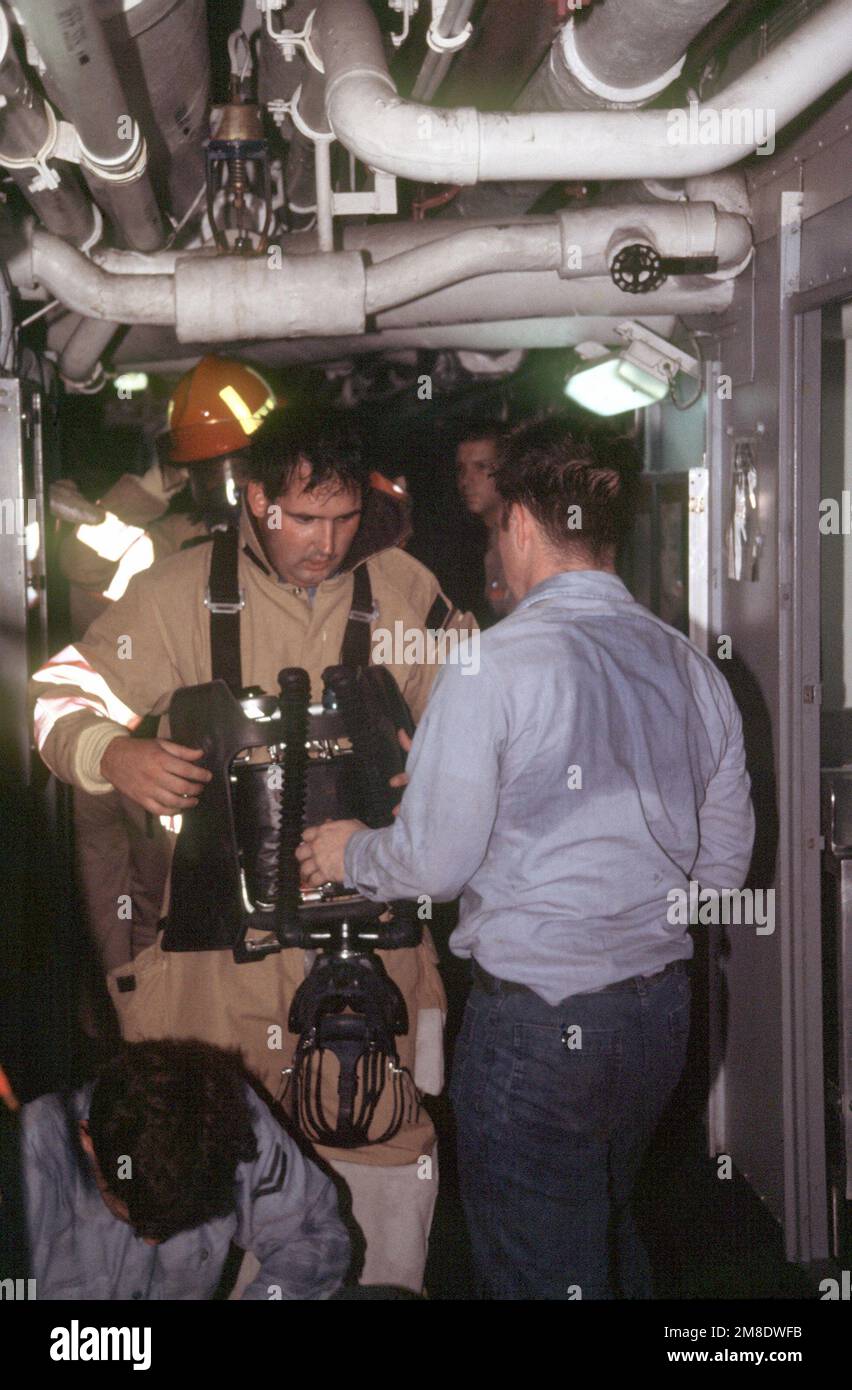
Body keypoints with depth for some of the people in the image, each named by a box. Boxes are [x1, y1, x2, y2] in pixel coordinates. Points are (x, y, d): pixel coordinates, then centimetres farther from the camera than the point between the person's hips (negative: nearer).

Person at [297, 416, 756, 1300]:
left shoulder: (492, 663, -14)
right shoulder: (692, 669, 3)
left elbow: (433, 862, -13)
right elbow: (724, 868, 10)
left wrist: (351, 853, 7)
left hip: (534, 1022, -6)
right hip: (658, 1007, 6)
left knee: (540, 1271, 5)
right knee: (612, 1241, 25)